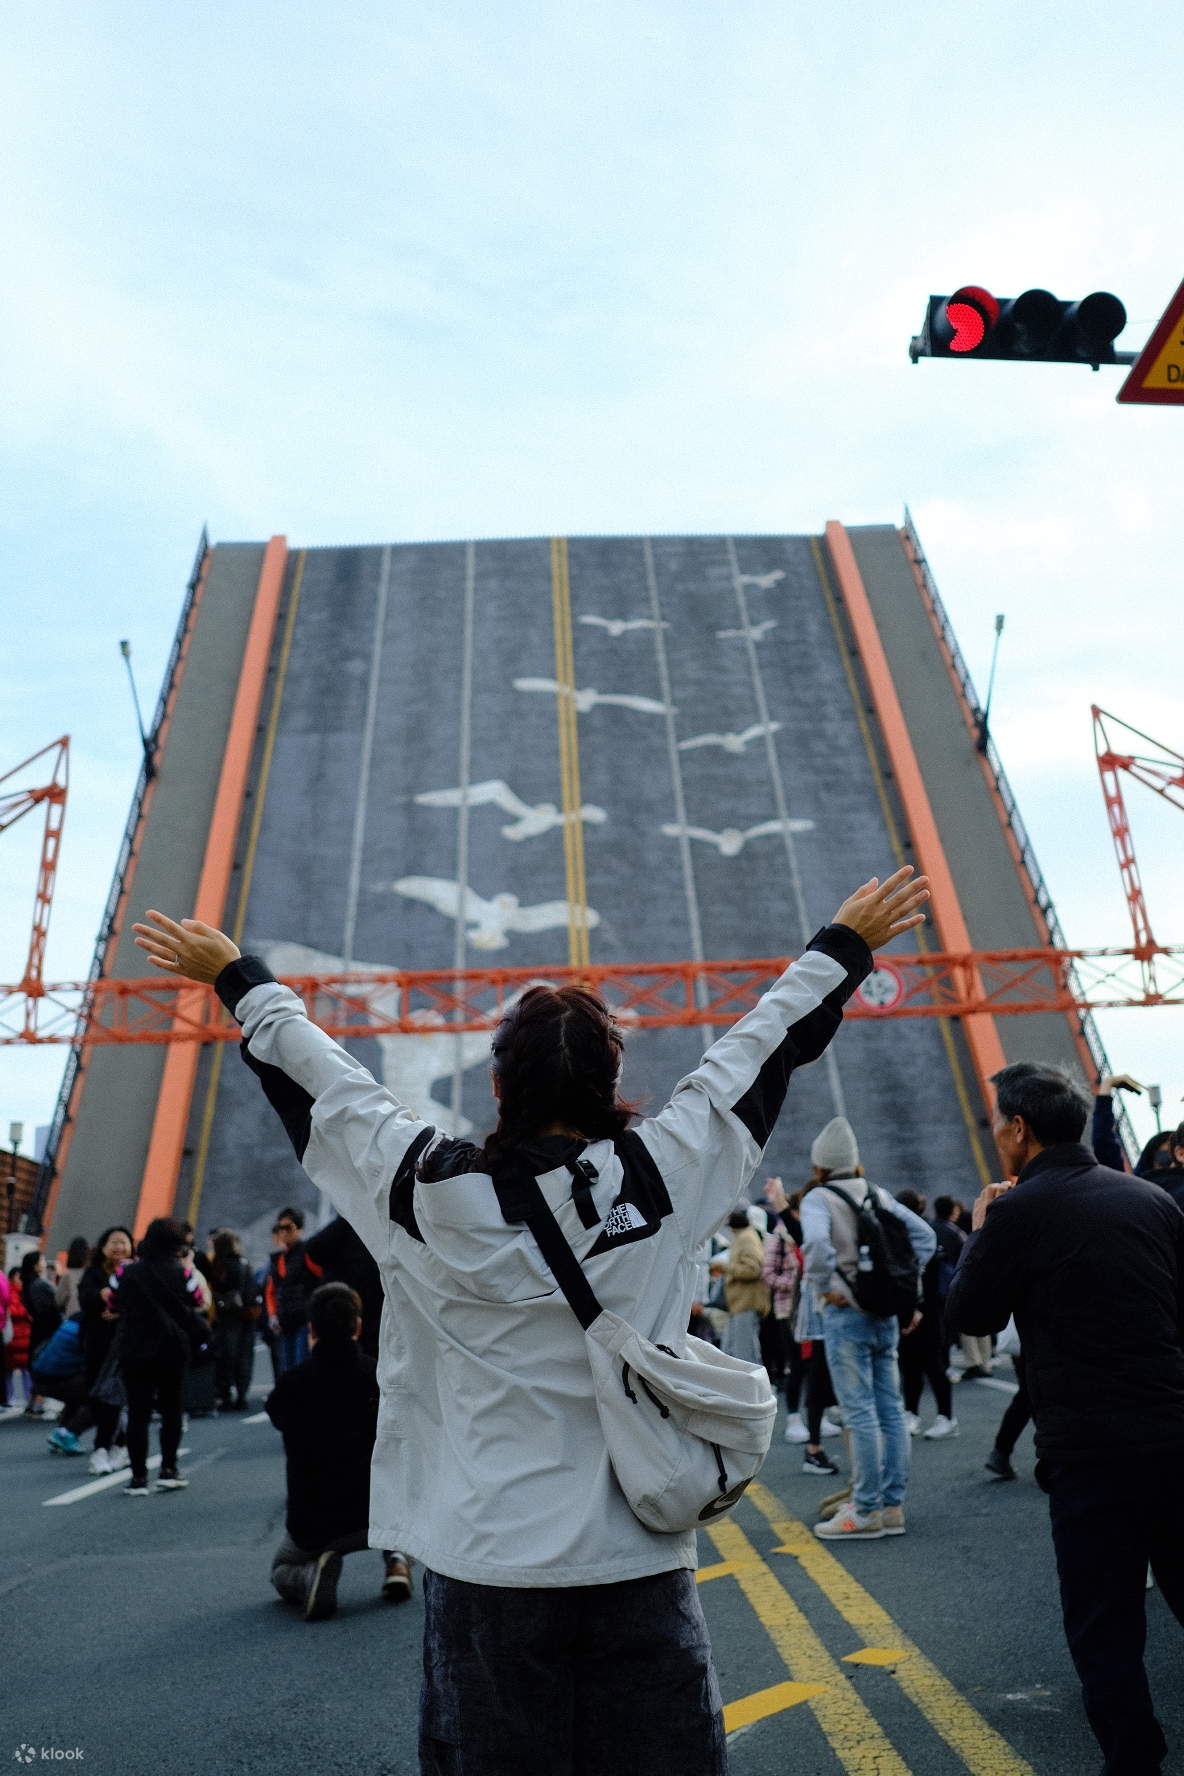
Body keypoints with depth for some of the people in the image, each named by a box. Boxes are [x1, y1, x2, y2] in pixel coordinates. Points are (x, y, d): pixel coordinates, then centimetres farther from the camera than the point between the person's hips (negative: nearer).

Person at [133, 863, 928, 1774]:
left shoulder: (432, 1193, -11)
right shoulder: (663, 1177, -12)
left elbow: (320, 1078, 2)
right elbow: (760, 1047, -1)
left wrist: (238, 978, 18)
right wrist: (846, 944, 14)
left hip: (483, 1561, 0)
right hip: (639, 1556, 0)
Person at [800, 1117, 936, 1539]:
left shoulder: (818, 1198, -10)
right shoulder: (878, 1195, 10)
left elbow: (816, 1242, -30)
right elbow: (924, 1235, 11)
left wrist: (824, 1287, -16)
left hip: (846, 1315, -7)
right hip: (885, 1314, 7)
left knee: (860, 1414, -2)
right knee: (890, 1410, 11)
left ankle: (866, 1511, 5)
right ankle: (892, 1506, 20)